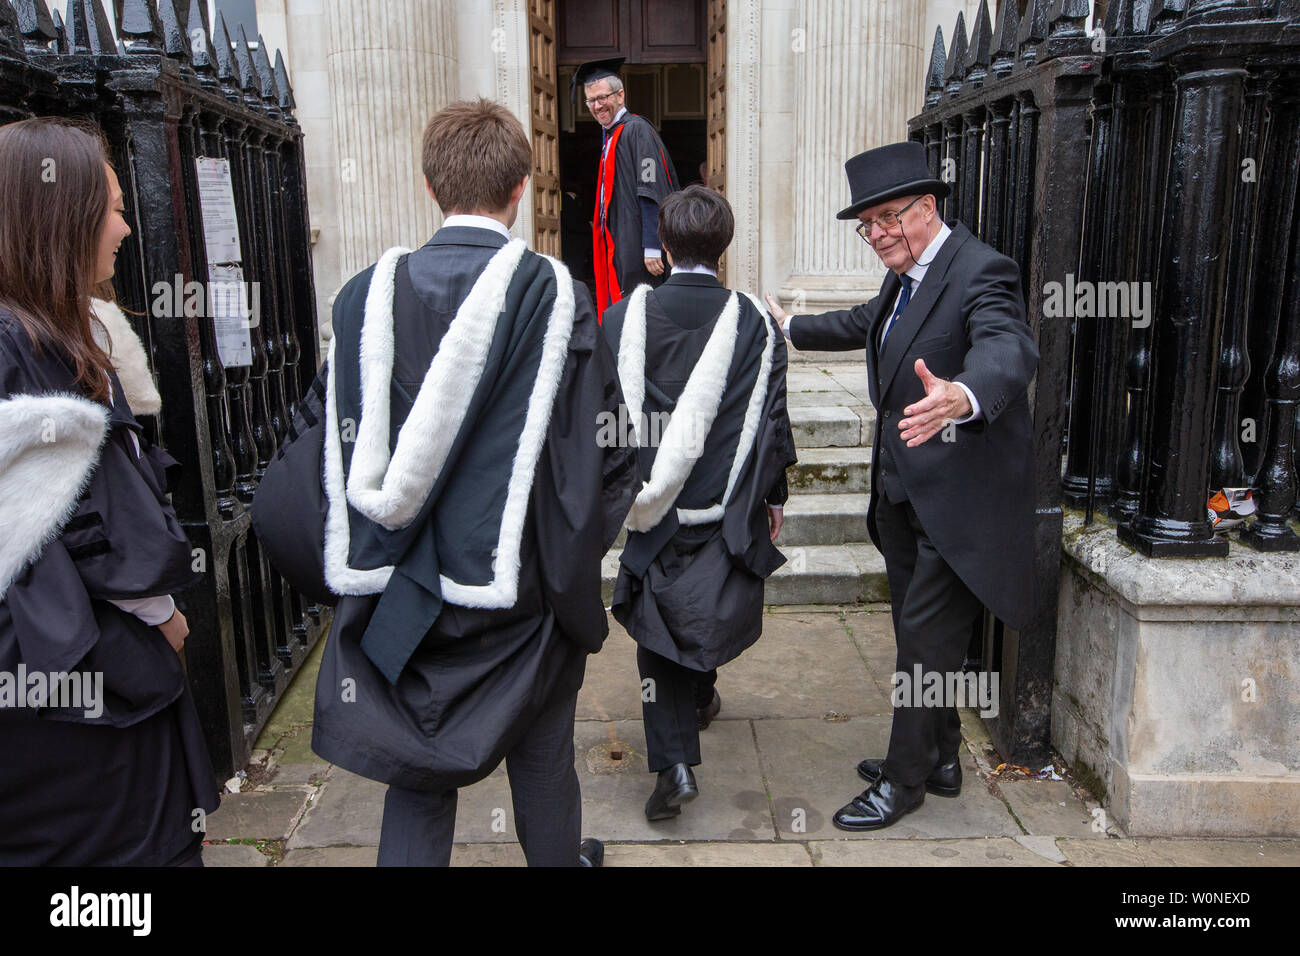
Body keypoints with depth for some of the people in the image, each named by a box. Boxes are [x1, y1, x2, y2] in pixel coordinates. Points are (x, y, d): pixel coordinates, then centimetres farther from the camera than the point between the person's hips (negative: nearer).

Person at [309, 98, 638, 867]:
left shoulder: (370, 295, -5)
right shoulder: (551, 296, -13)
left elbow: (345, 447, 2)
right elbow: (602, 443, -8)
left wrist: (370, 561, 14)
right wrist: (580, 543, 9)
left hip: (402, 588, 2)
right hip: (520, 586, -2)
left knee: (417, 774, 16)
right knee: (541, 760, 20)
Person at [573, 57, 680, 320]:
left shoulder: (636, 131, -11)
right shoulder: (610, 136, 19)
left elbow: (652, 194, -19)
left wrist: (652, 248, -24)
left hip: (637, 250, -9)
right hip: (617, 249, 9)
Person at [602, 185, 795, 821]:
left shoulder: (621, 319, -7)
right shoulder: (755, 324, -8)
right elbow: (772, 423, -2)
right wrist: (773, 496, 11)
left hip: (650, 508, 0)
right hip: (726, 512, 1)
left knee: (657, 626, 10)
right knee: (709, 612, 24)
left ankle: (674, 762, 6)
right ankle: (700, 694, 48)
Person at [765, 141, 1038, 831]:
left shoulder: (980, 271, -18)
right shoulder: (905, 277, 11)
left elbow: (1010, 348, -37)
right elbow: (866, 324, 32)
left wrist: (960, 397, -59)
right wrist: (792, 327, 44)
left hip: (955, 500, -9)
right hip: (904, 491, 10)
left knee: (926, 639, 1)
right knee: (917, 632, 18)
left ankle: (905, 779, 18)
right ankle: (938, 760, 36)